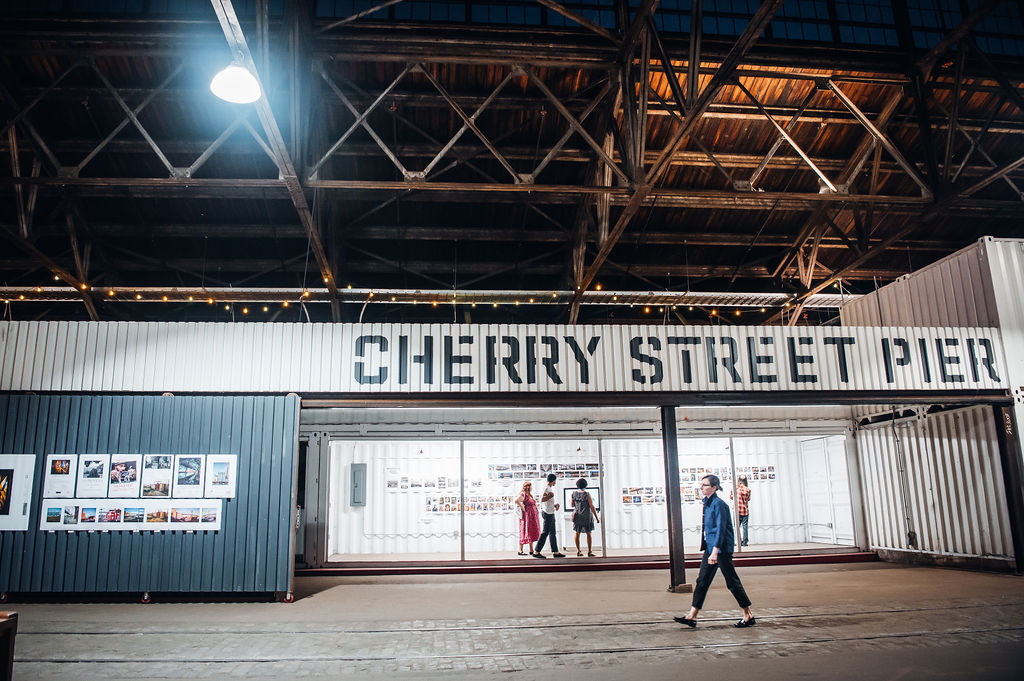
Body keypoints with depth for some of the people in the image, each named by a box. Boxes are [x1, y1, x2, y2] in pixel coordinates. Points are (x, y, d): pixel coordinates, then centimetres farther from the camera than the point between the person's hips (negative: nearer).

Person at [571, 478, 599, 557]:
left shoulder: (574, 493, -1)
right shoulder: (587, 494, -13)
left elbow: (572, 505, 11)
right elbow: (592, 507, -14)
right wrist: (596, 517, -8)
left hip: (577, 516, 3)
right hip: (587, 516, -3)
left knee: (577, 533, 15)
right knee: (588, 534, 7)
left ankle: (578, 551, 15)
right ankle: (589, 551, 6)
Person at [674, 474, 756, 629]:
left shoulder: (719, 504, -16)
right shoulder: (707, 503, 11)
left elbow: (720, 529, -20)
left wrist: (715, 551, -25)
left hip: (721, 548, -9)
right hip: (710, 547, 9)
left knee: (732, 581, 1)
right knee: (702, 581, 7)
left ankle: (748, 616, 15)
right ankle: (691, 617, 9)